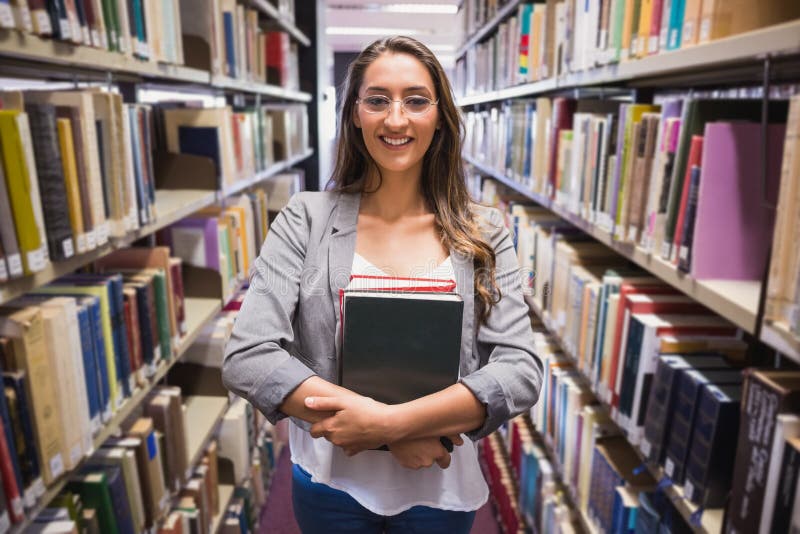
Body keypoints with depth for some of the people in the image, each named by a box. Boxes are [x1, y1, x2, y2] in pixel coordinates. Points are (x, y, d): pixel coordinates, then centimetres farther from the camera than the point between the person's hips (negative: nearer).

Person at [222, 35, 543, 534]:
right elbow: (247, 359, -17)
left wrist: (391, 422, -24)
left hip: (440, 488, 1)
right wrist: (387, 427, -22)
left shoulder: (483, 234, -8)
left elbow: (520, 371, -13)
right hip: (329, 483, 0)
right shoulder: (305, 221, -11)